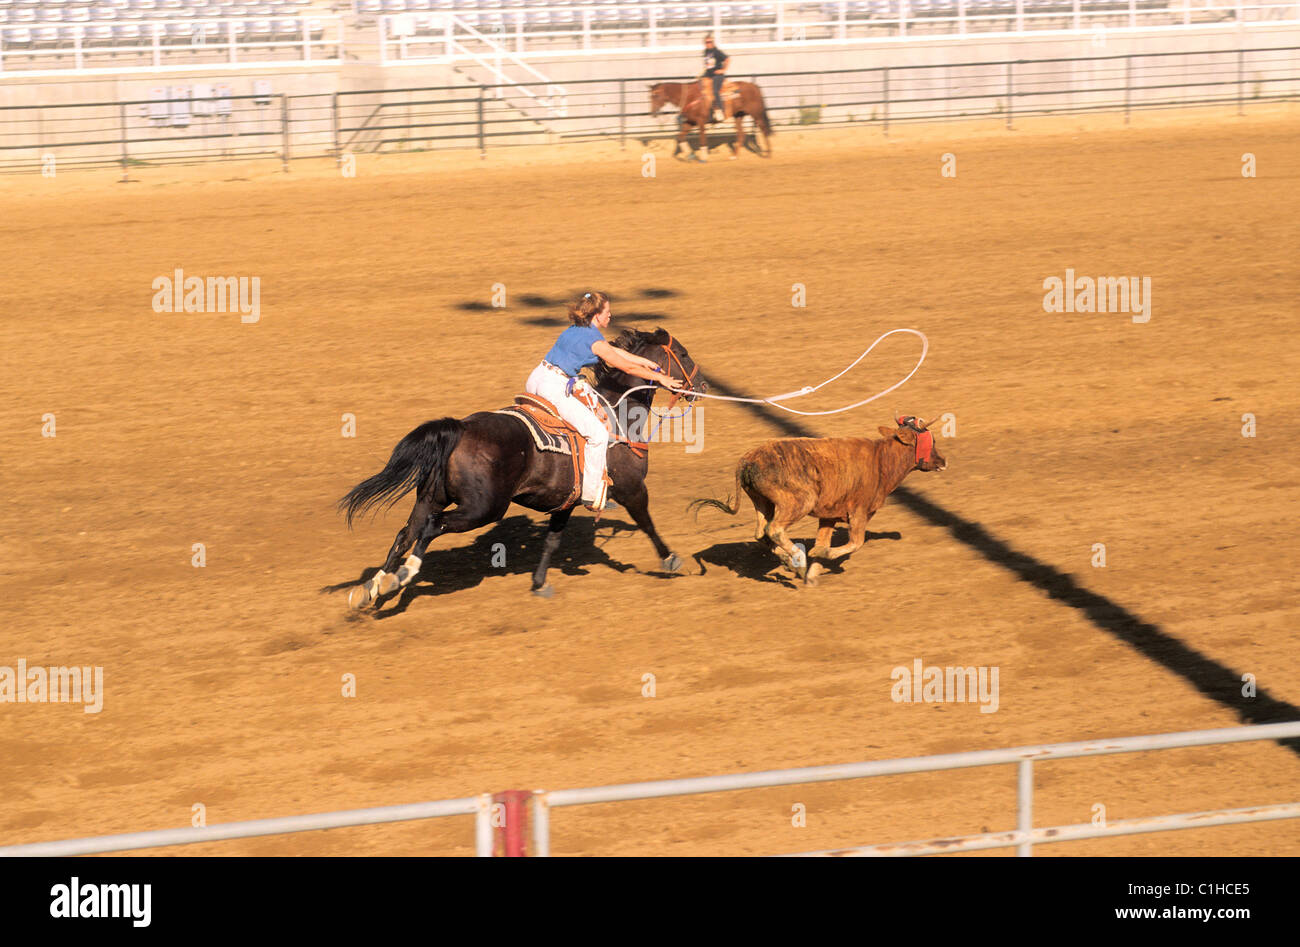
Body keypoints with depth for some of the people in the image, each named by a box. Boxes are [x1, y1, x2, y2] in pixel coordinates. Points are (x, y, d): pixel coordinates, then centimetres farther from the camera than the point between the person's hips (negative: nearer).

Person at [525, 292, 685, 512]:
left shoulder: (575, 330, 17)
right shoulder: (595, 341, -10)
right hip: (554, 388, -10)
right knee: (598, 434, -9)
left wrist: (645, 362, 34)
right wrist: (660, 378, 6)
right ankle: (592, 496, -5)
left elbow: (614, 351, 28)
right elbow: (627, 367, -4)